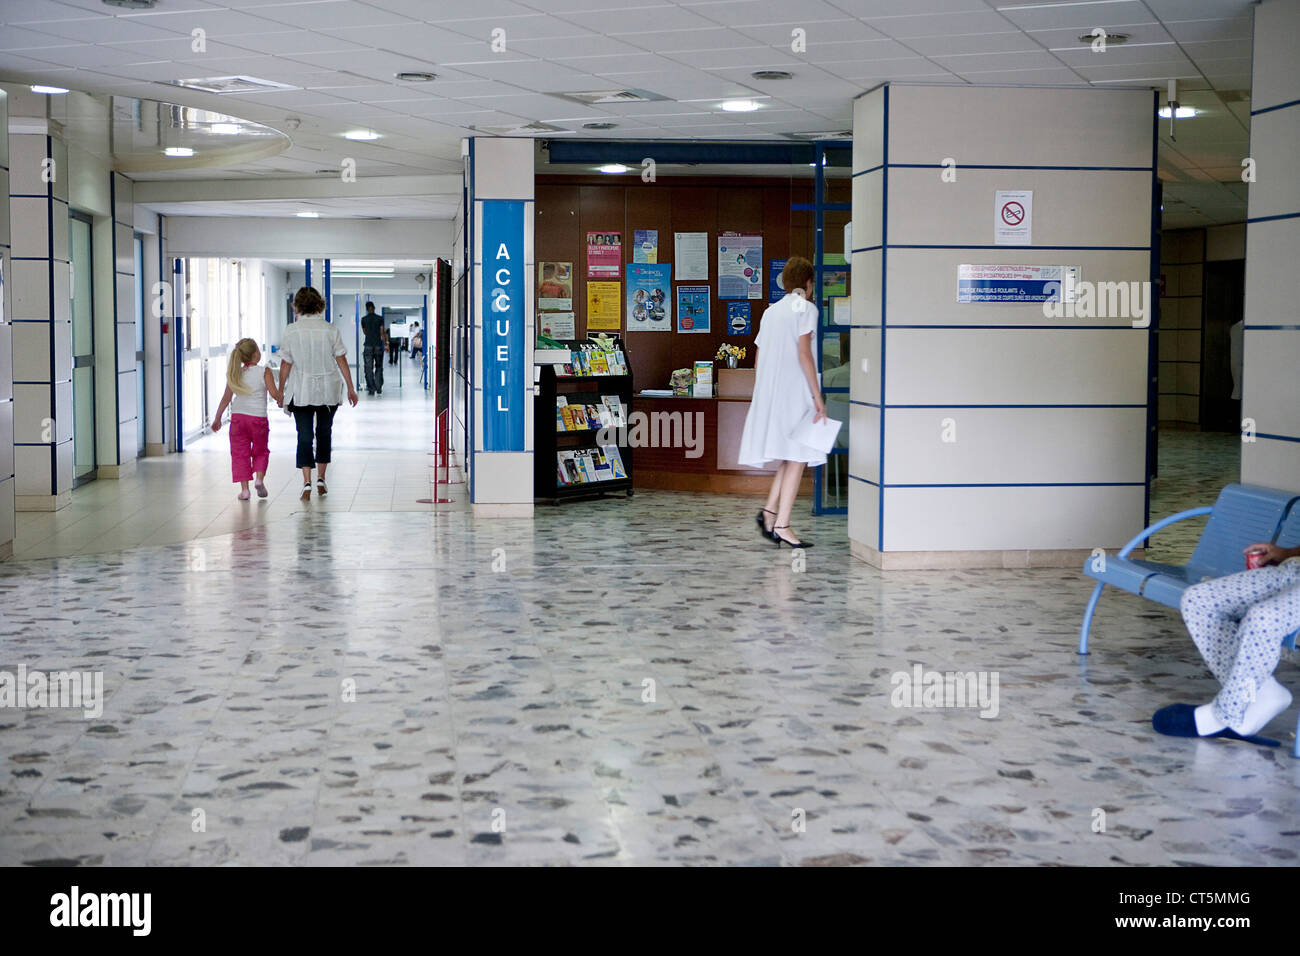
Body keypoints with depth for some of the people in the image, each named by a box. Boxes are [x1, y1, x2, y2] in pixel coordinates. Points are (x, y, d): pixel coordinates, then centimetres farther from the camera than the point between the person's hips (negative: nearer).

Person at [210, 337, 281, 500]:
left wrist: (217, 418, 17)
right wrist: (282, 400, 8)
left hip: (237, 416, 2)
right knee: (260, 452, 17)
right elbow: (274, 393, -14)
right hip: (258, 417, -2)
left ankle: (244, 488, 1)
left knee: (240, 453, 7)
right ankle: (259, 479, -4)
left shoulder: (235, 374, 4)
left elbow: (226, 398, 8)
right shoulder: (264, 372, -6)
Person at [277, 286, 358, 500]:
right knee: (324, 433, 17)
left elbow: (286, 364, -3)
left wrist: (281, 390, 7)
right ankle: (321, 479, 18)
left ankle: (307, 483, -8)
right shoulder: (330, 330, -4)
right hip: (328, 391, 1)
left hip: (301, 392, -1)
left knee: (304, 436, 1)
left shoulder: (291, 331, -6)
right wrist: (350, 388, 3)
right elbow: (341, 361, -3)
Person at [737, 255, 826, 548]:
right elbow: (804, 354, -13)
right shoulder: (805, 308, -3)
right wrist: (818, 397, -12)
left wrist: (761, 397, 24)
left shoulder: (771, 311, 18)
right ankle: (781, 524, -8)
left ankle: (770, 510, 2)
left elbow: (758, 361, 17)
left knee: (789, 456, 15)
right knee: (797, 457, -5)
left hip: (768, 391, 7)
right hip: (795, 392, -7)